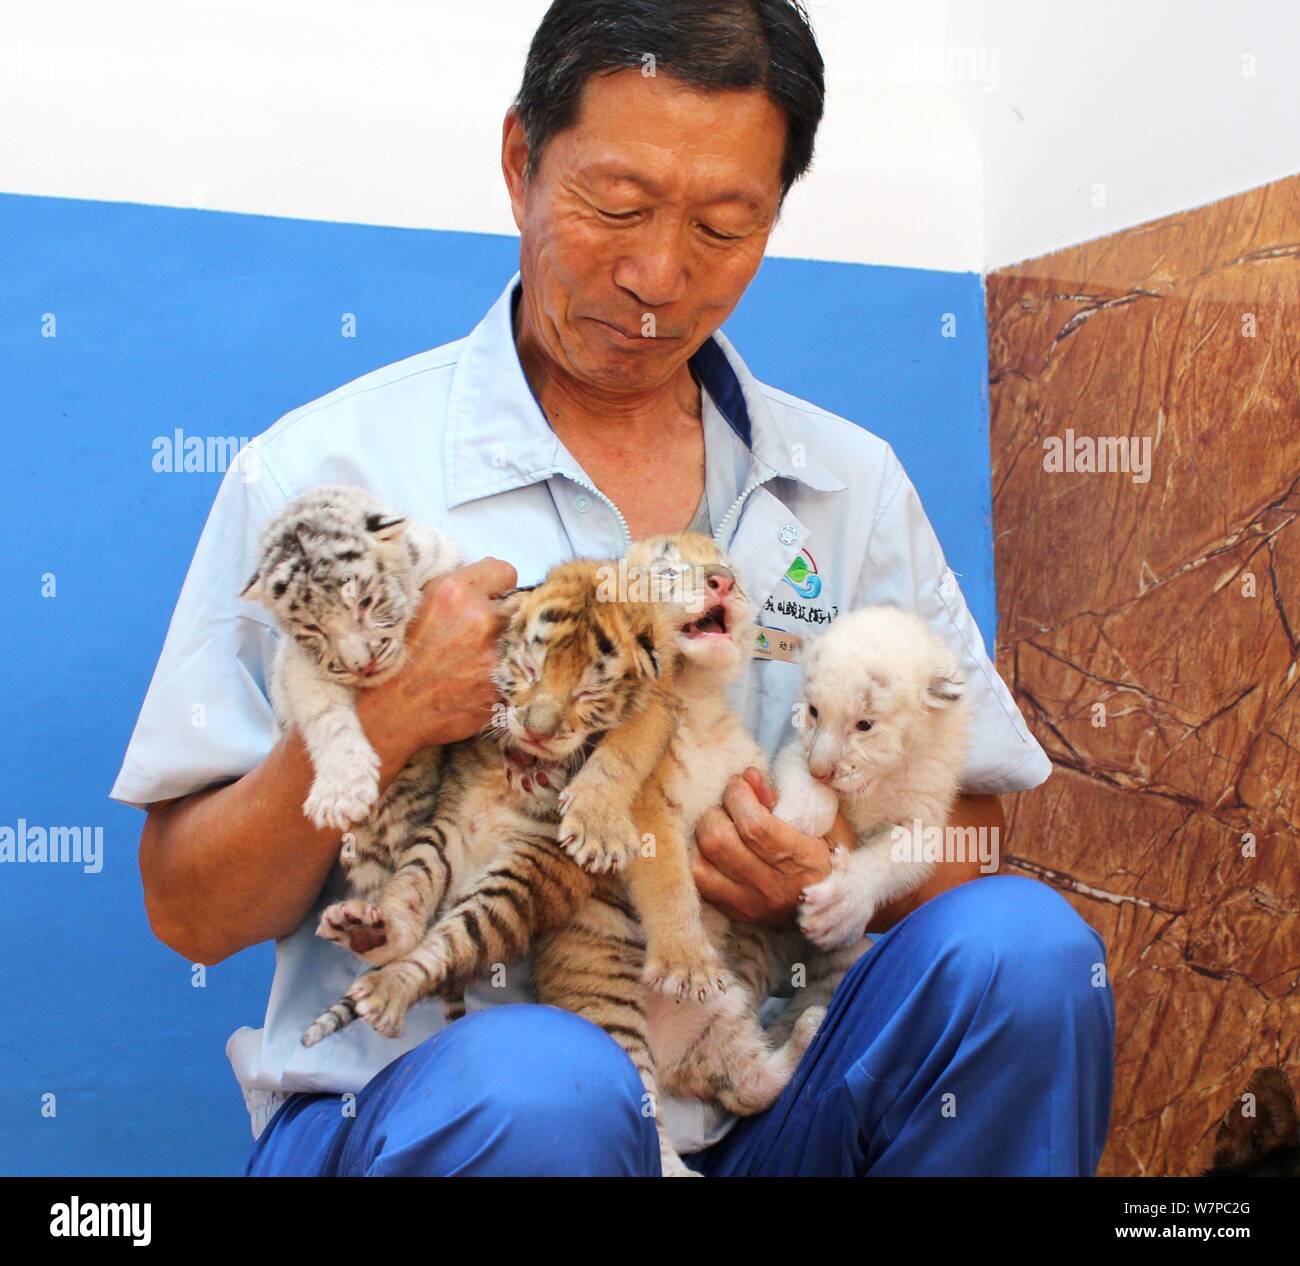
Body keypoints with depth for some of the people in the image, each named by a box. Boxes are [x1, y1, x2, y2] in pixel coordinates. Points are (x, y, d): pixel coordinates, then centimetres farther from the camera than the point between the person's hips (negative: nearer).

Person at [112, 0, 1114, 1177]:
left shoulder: (853, 484, 8)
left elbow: (967, 843, 10)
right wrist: (379, 721, -21)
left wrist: (843, 875, -13)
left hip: (753, 1102, 4)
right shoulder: (322, 471, -3)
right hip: (402, 1106, -3)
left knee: (1021, 943, -22)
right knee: (540, 1084, -37)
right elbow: (192, 913, -3)